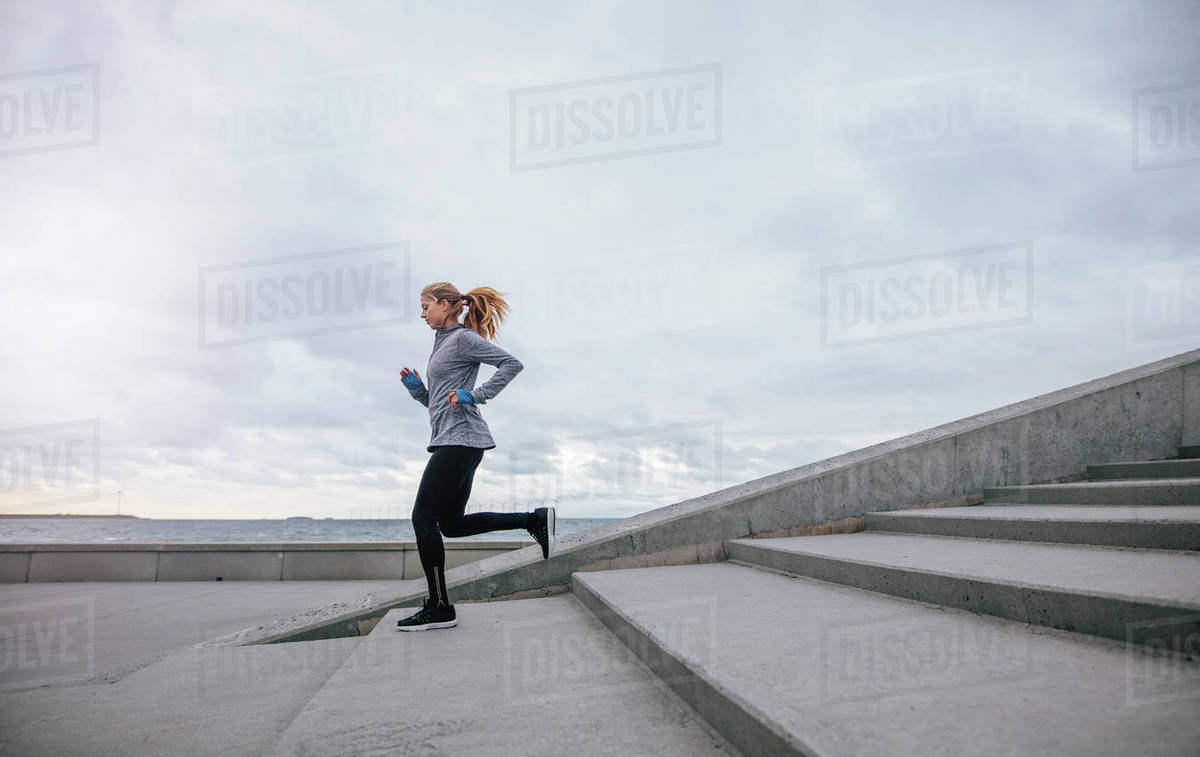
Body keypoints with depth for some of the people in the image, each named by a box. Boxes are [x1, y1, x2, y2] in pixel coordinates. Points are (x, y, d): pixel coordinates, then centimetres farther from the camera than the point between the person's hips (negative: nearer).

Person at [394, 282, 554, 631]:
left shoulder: (464, 338, -5)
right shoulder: (443, 342, 23)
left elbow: (511, 364, -15)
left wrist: (476, 395, -19)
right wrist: (415, 387, 9)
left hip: (459, 439, -10)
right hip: (450, 441, 10)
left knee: (424, 517, -7)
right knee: (451, 523, 11)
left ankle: (439, 608, 0)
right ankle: (534, 520, 13)